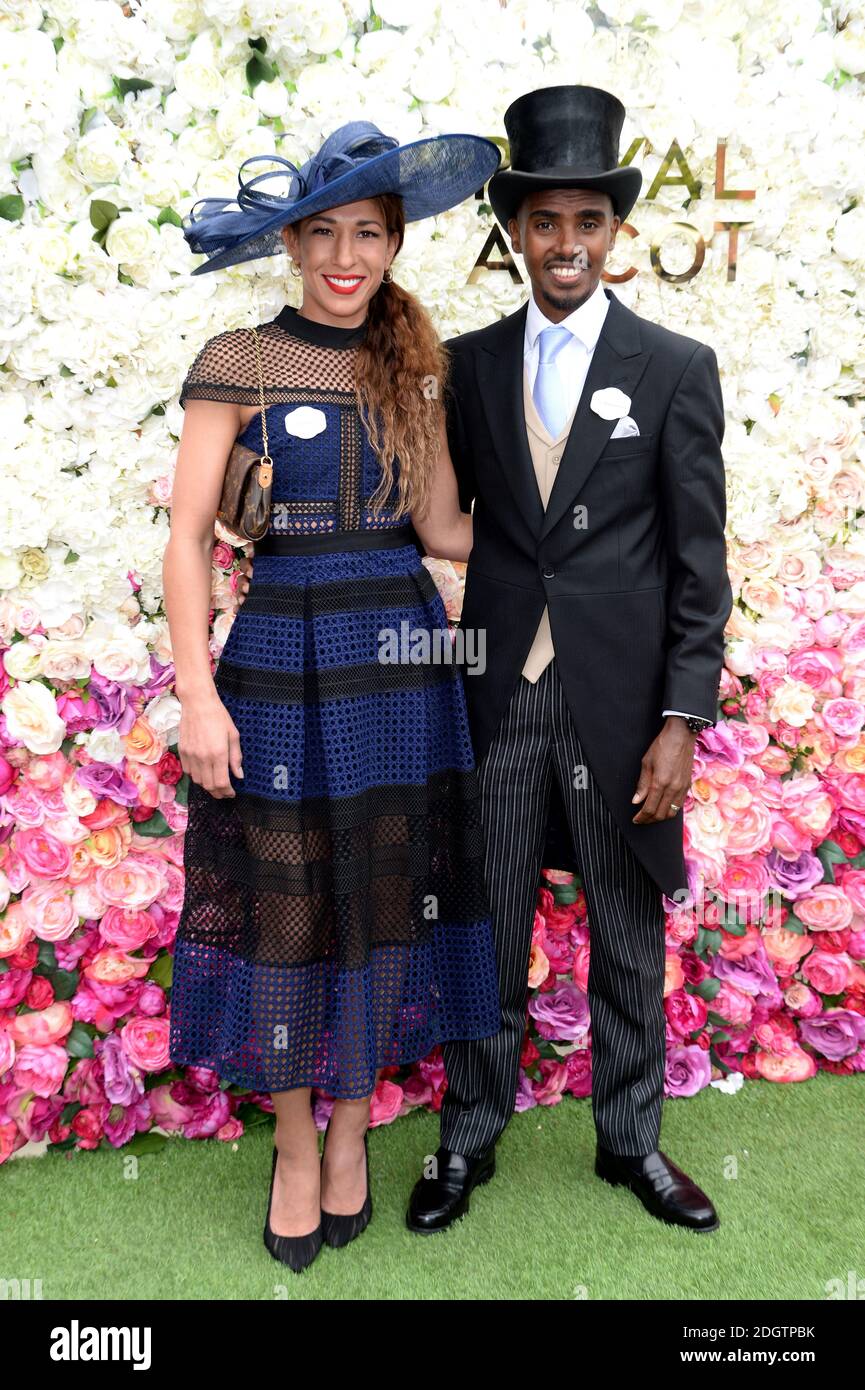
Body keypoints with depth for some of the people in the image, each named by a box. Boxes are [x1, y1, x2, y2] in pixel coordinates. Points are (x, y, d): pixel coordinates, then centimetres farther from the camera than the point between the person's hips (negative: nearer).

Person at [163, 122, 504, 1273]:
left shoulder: (416, 363, 9)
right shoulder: (237, 363, -2)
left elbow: (441, 527, 6)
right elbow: (188, 538, -5)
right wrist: (197, 695, -13)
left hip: (403, 658, 3)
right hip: (282, 661, -3)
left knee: (386, 896, 10)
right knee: (286, 906, 6)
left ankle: (352, 1132, 32)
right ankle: (293, 1148, 28)